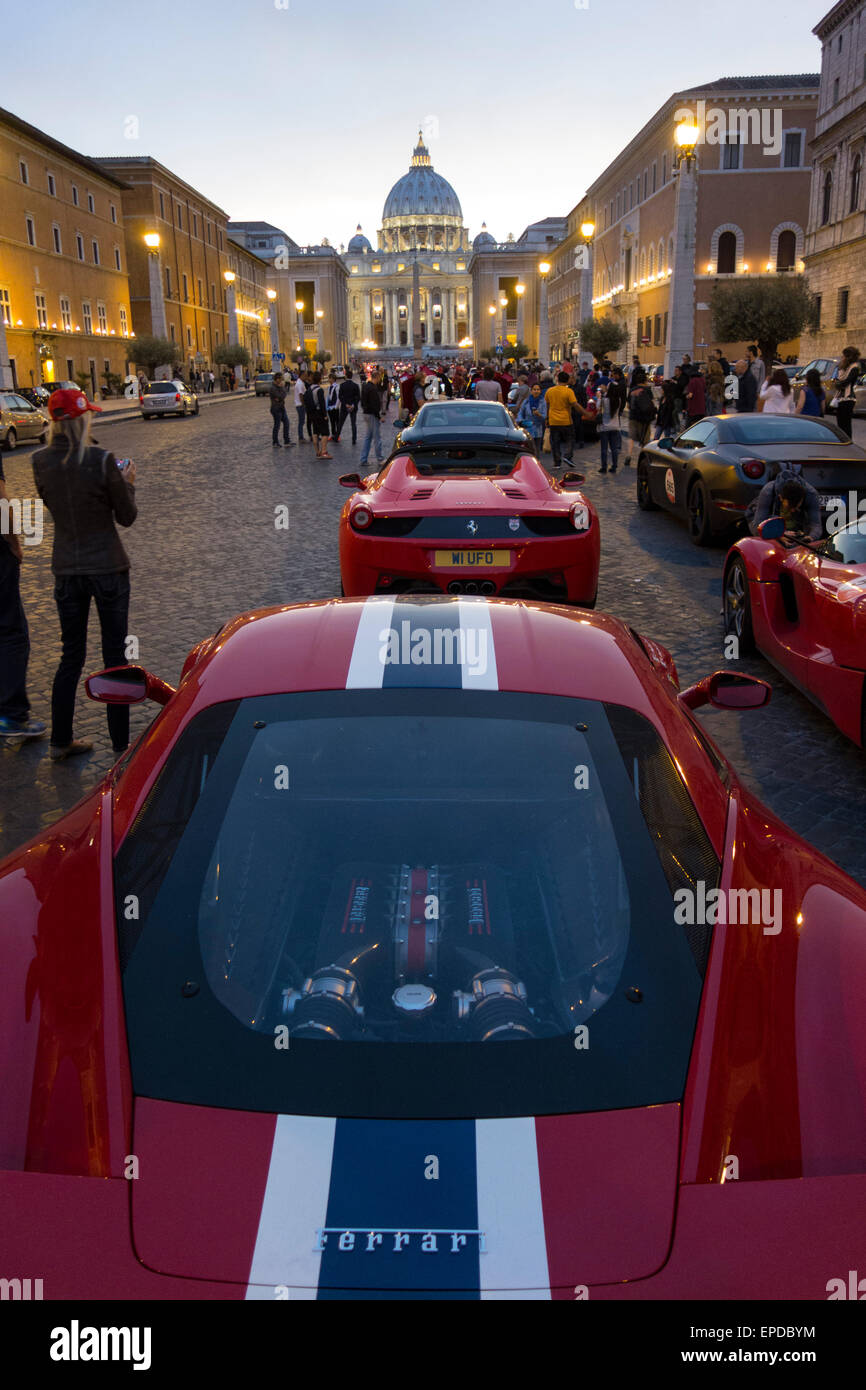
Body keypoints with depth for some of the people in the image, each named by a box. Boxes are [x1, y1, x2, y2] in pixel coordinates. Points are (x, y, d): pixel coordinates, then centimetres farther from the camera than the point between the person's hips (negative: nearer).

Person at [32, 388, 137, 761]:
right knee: (115, 656, 6)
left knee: (71, 654, 16)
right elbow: (127, 517, -8)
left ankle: (60, 743, 23)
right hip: (108, 569, -4)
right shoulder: (101, 460, -17)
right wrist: (127, 482, 9)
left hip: (66, 571, 4)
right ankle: (121, 745, 12)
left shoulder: (41, 462, -3)